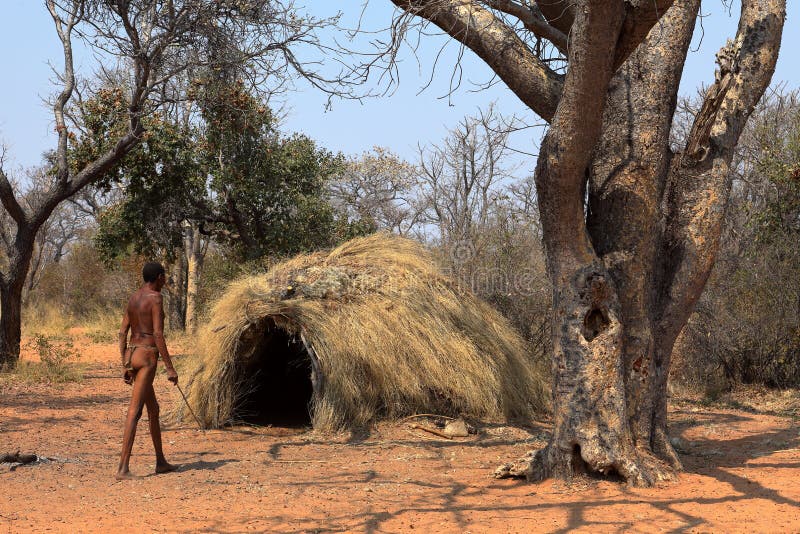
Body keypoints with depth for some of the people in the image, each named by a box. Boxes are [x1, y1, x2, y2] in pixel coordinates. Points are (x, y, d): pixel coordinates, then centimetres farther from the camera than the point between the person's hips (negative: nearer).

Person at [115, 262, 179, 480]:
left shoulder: (133, 298, 15)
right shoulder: (156, 298, -9)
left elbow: (123, 333, 13)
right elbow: (158, 335, -16)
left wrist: (125, 366, 16)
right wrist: (170, 368, -13)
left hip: (131, 355, 9)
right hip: (147, 355, -9)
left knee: (153, 409, 20)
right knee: (134, 411, -13)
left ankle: (161, 462, 30)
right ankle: (122, 468, -19)